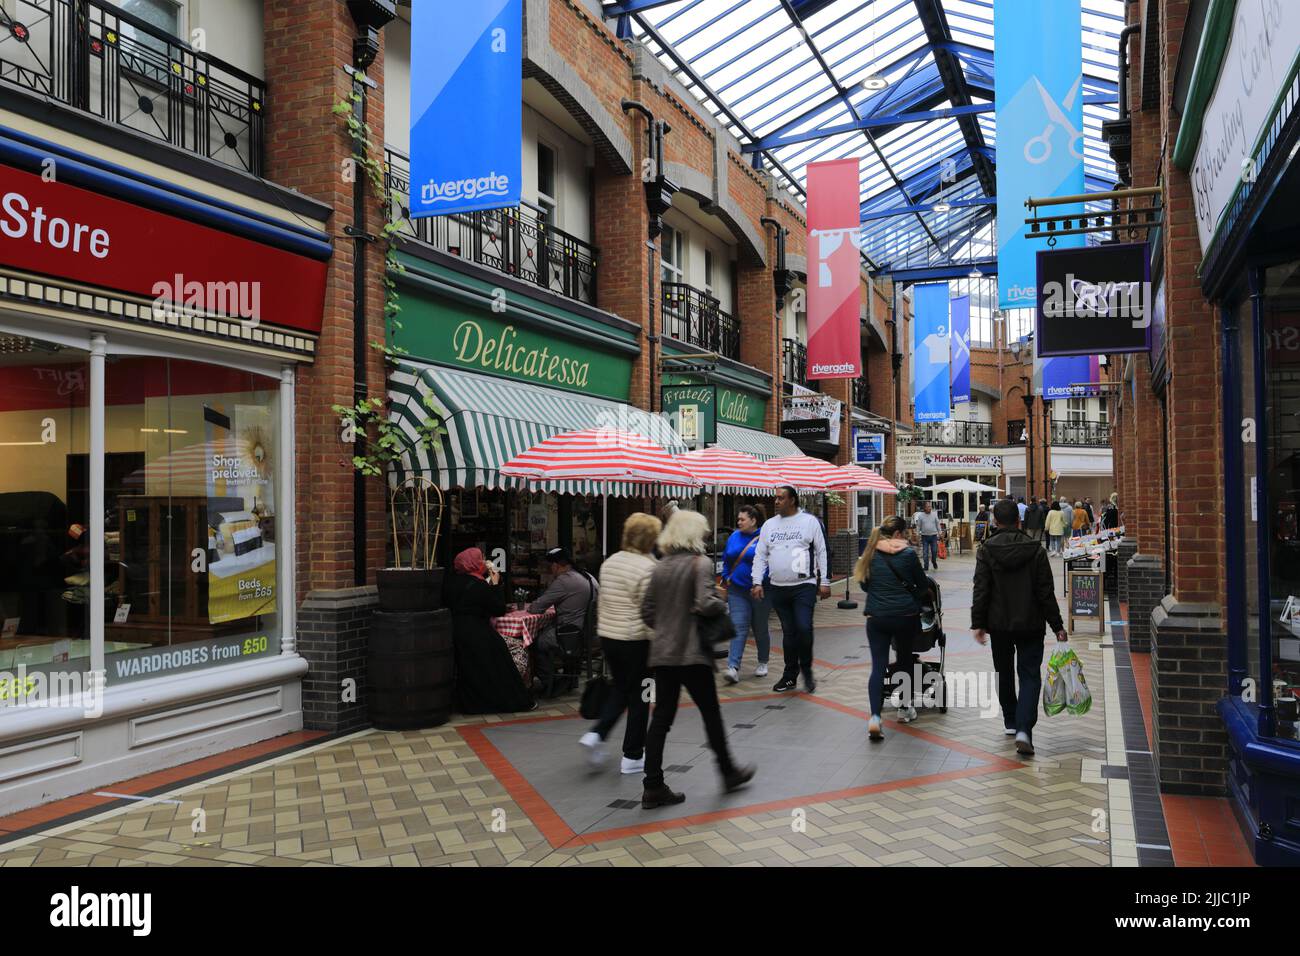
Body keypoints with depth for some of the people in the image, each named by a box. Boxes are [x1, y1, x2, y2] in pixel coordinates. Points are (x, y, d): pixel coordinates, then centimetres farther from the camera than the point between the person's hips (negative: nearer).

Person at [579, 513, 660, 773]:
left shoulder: (610, 562, 6)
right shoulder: (647, 567, -16)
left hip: (607, 635, 7)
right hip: (636, 640, -7)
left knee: (620, 687, 23)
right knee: (638, 696, 7)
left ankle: (597, 734, 7)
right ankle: (632, 757, 16)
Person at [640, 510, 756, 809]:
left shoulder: (660, 567, 9)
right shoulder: (701, 563, -10)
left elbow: (647, 610, 9)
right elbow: (705, 604, -22)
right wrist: (723, 605, -4)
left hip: (662, 653, 6)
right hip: (691, 654, -6)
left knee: (661, 717, 8)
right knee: (711, 713, 11)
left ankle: (653, 787, 8)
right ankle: (728, 772, 26)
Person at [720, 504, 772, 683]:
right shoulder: (734, 537, 7)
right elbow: (726, 560, 19)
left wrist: (761, 584, -18)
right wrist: (726, 577, 8)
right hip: (737, 590, 4)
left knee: (760, 628, 11)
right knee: (738, 627, -6)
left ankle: (763, 663, 32)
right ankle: (733, 668, -14)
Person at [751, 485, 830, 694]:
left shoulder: (810, 522, -1)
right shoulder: (769, 524, 10)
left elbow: (821, 552, 0)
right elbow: (760, 556, 11)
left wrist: (824, 582, -4)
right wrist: (757, 582, 2)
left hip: (804, 586, -4)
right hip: (778, 588, 4)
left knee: (804, 628, -13)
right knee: (788, 632, 11)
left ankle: (806, 670, 9)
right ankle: (790, 676, 21)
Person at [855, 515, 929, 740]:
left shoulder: (870, 553, 3)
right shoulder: (908, 554, -4)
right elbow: (923, 585, 6)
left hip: (876, 616, 1)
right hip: (905, 615, -1)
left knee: (878, 666, -1)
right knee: (905, 660, 19)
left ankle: (875, 717, -15)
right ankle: (905, 707, 29)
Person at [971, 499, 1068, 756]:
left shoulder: (986, 551, -7)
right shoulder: (1034, 550, -6)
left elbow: (981, 590, -10)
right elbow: (1046, 592, -5)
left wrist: (978, 623, -5)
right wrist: (1057, 625, 1)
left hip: (999, 624, 1)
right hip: (1030, 624, -1)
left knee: (1004, 673, 19)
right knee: (1030, 676, 1)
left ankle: (1010, 722, 30)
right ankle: (1023, 729, -15)